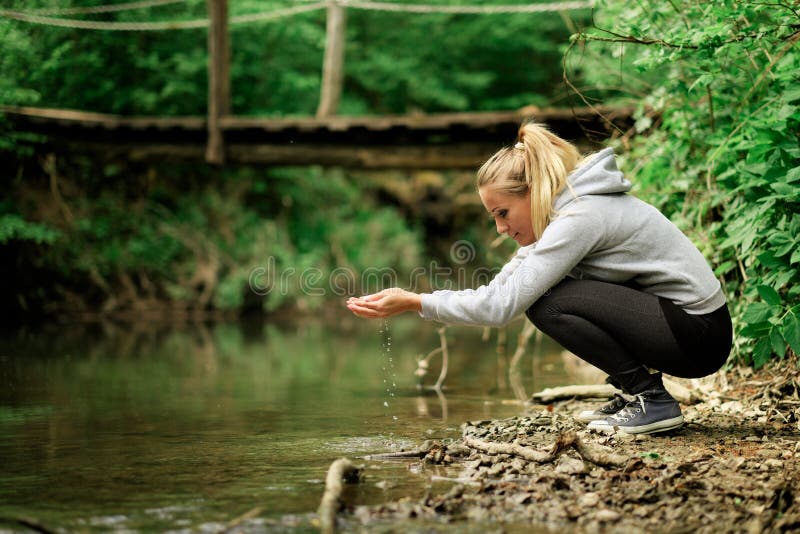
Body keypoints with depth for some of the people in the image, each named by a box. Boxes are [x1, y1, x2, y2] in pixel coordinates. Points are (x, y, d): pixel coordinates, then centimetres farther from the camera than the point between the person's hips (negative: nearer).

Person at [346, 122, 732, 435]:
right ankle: (633, 393, 11)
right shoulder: (562, 208, 8)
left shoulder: (578, 219, -21)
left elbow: (502, 306, -25)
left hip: (699, 336, -9)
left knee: (546, 303, -17)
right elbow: (500, 288, 9)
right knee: (538, 289, 9)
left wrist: (414, 302, -18)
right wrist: (411, 302, -2)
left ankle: (651, 400, -9)